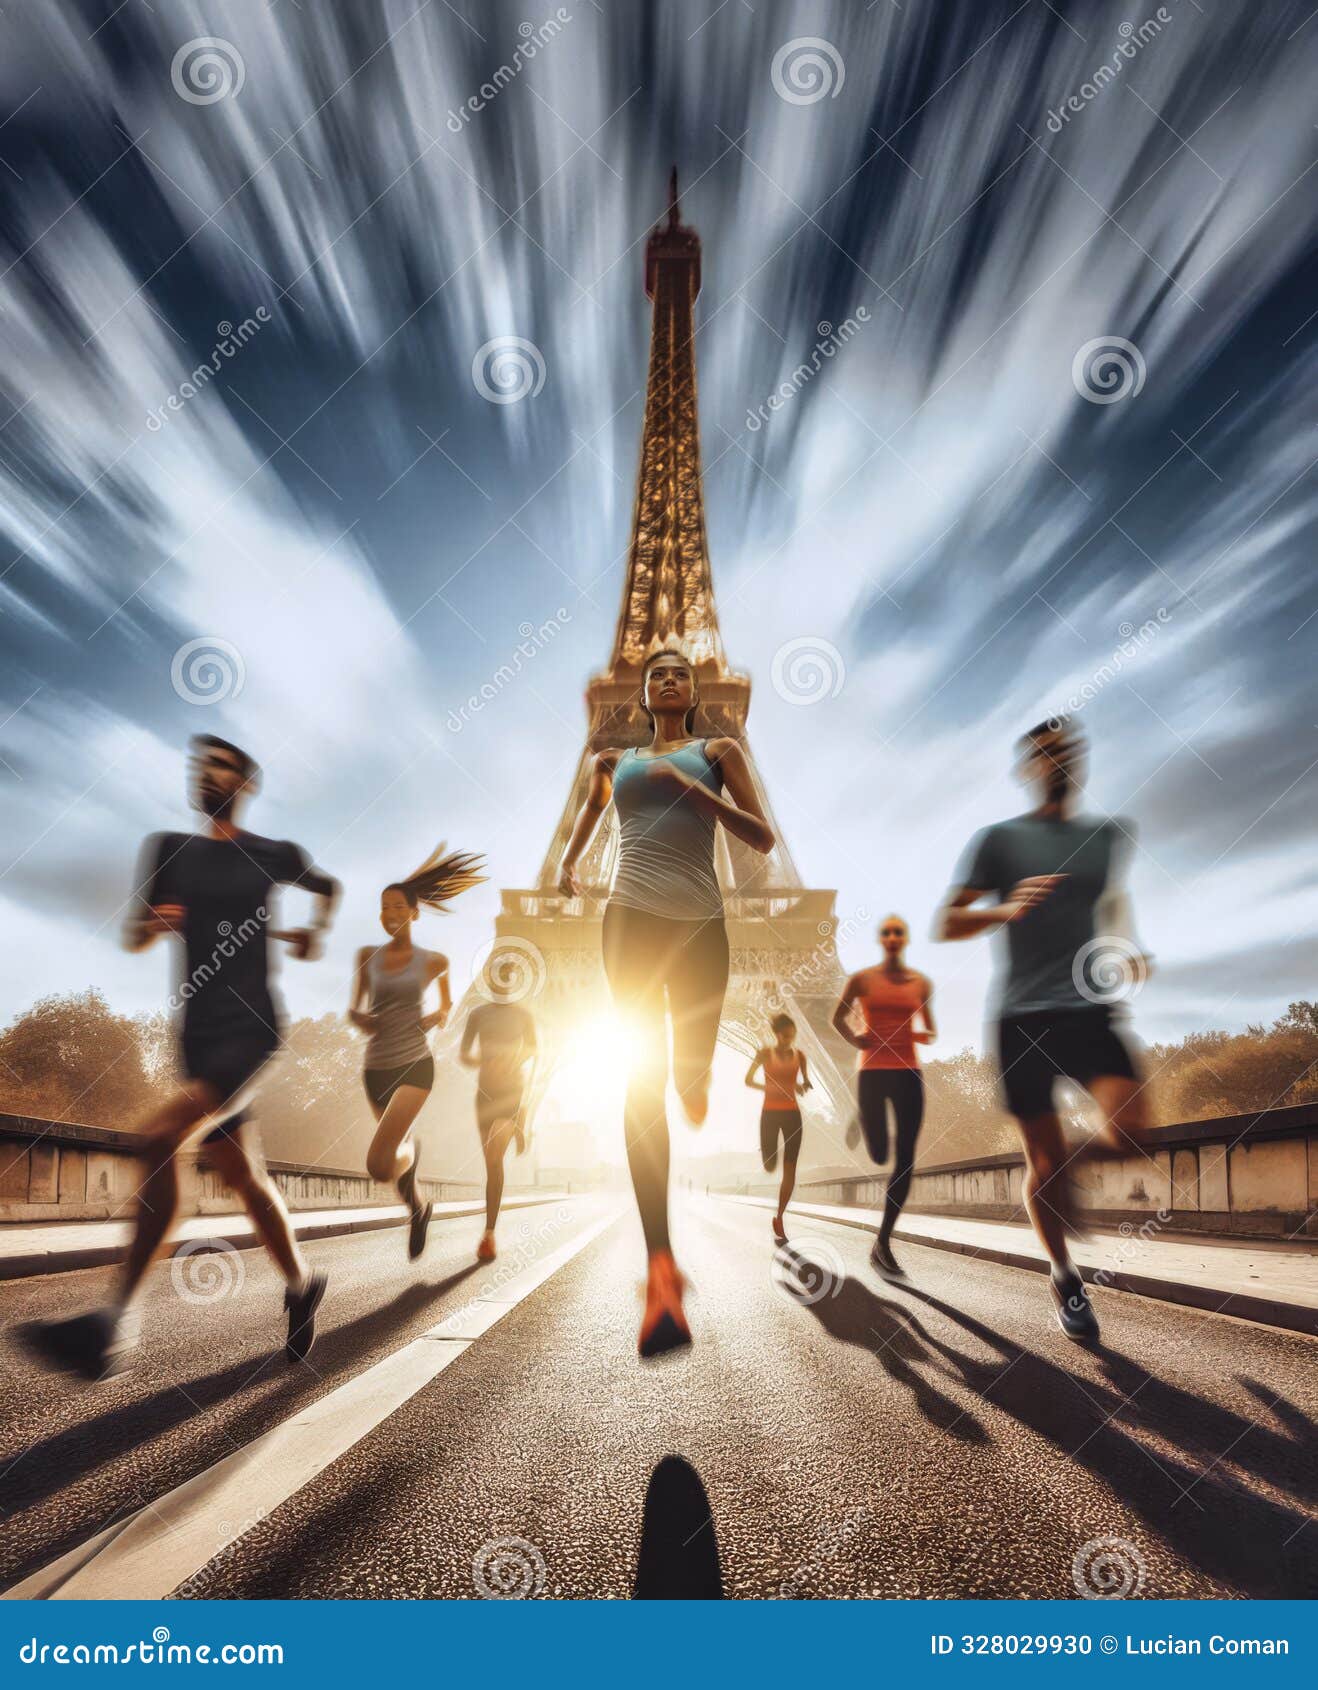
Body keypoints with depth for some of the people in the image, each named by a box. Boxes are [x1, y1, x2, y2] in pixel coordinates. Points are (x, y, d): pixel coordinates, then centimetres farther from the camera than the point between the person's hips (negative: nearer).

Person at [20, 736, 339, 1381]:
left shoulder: (274, 856, 3)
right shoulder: (169, 849, 10)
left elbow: (328, 886, 24)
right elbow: (131, 938, 12)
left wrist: (315, 931, 5)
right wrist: (152, 924, -10)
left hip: (251, 1029, -5)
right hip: (197, 1036, 5)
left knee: (159, 1137, -25)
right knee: (240, 1175, 11)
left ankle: (116, 1323, -21)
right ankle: (301, 1283, 30)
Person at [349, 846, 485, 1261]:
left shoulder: (433, 961, -1)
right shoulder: (367, 956, 3)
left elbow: (446, 1000, 17)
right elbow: (353, 1008, 8)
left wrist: (438, 1017, -3)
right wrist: (359, 1017, -13)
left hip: (415, 1067, -3)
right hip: (375, 1068, 4)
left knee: (379, 1165, -19)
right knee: (398, 1149, 20)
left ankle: (407, 1155, 17)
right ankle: (417, 1209, 48)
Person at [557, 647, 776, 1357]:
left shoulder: (717, 751, 12)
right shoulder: (615, 761, 19)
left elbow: (762, 838, 2)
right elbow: (590, 812, 36)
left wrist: (692, 787, -9)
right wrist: (567, 863, 17)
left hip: (701, 926, 0)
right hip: (632, 918, 0)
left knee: (692, 1074, 6)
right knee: (644, 1073, -13)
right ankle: (662, 1272, -18)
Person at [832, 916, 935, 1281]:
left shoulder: (921, 982, 6)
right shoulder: (862, 979, -1)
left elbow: (930, 1030, 15)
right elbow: (837, 1017, 10)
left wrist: (927, 1036, -8)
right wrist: (855, 1039, -7)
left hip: (908, 1073, 2)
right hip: (872, 1071, -2)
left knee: (905, 1160, -2)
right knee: (879, 1157, -7)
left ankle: (883, 1244, 7)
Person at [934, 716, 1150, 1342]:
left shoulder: (1110, 835, 14)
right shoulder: (999, 839, 2)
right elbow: (945, 924, -1)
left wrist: (1126, 947, 11)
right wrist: (1007, 909, -19)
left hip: (1089, 1010, 3)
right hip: (1023, 1017, -3)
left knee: (1129, 1128, -19)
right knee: (1043, 1160, 2)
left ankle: (1073, 1162, 17)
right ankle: (1065, 1277, 26)